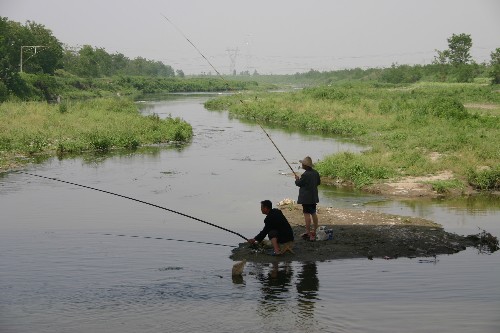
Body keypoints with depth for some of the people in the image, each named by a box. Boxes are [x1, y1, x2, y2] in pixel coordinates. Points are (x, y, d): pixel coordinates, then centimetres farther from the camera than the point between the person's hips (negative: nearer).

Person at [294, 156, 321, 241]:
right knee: (313, 213, 16)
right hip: (313, 197, 8)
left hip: (306, 197, -8)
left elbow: (299, 183, -11)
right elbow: (318, 182, 15)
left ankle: (308, 232, -5)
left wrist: (297, 179, 9)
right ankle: (315, 231, 23)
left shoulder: (305, 175, -22)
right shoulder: (315, 173, 4)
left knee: (306, 214, -5)